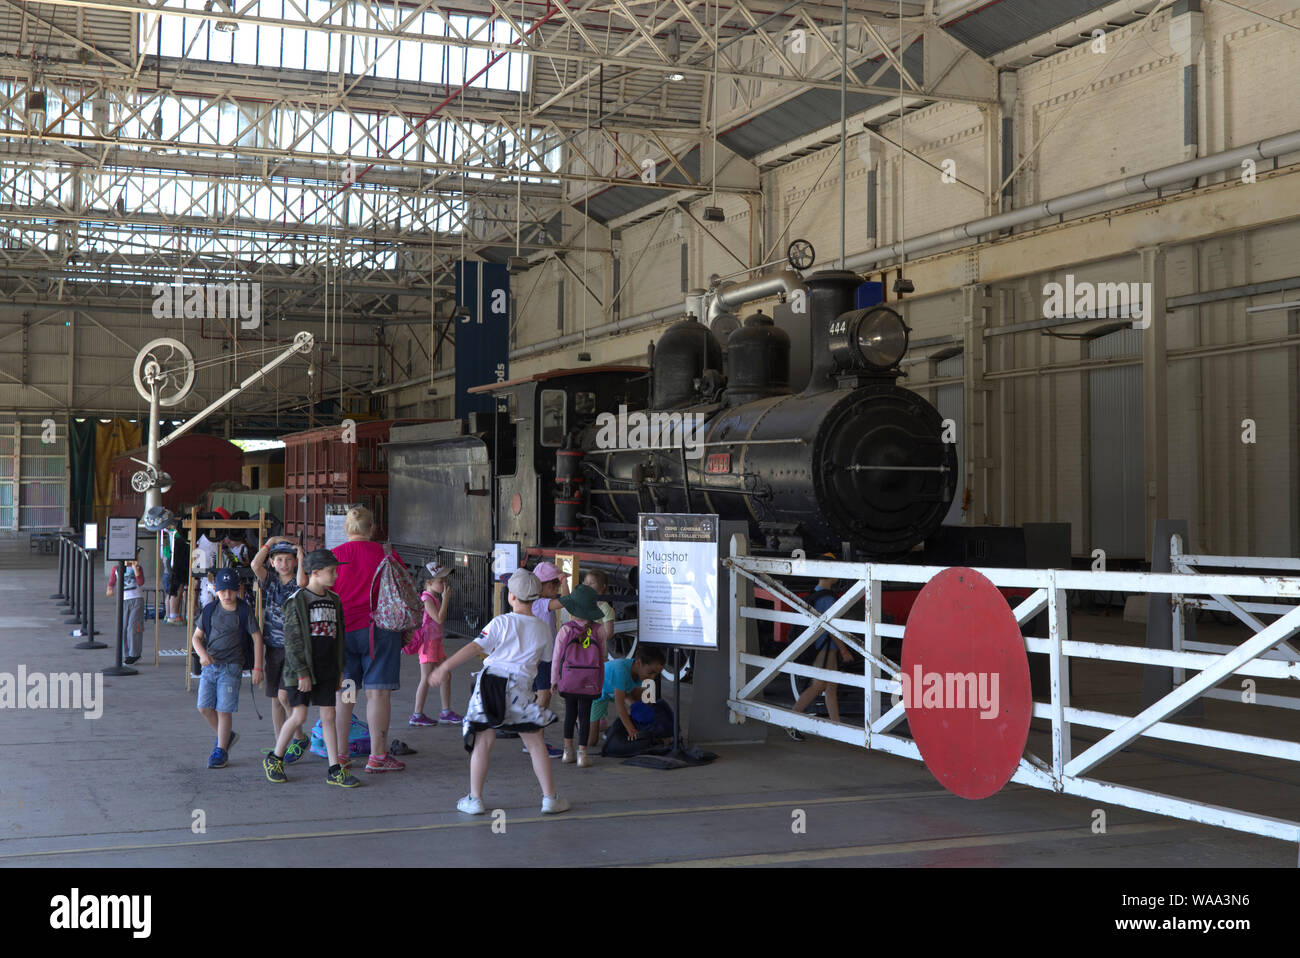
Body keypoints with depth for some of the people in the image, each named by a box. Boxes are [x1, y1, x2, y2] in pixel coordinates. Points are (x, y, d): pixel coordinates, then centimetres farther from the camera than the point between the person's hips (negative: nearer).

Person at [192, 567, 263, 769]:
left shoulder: (243, 611, -4)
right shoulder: (210, 610, 5)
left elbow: (257, 637, -1)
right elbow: (197, 636, 10)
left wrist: (257, 668, -4)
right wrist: (202, 654, -11)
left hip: (231, 666, -4)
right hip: (209, 665, 4)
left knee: (224, 709, -5)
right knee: (204, 707, 2)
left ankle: (220, 750, 8)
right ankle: (227, 736, 25)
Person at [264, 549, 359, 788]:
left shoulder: (334, 601, 11)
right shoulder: (297, 601, -9)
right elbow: (292, 640, -13)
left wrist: (340, 670, 14)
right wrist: (302, 673, -16)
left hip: (326, 670, 6)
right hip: (301, 669, -6)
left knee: (329, 716, 5)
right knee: (299, 716, -7)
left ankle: (335, 770, 7)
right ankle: (274, 760, 13)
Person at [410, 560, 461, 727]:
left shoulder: (435, 598, 13)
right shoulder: (427, 599, -17)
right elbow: (439, 618, -25)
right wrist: (445, 599, -21)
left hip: (436, 642, 10)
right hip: (427, 643, -10)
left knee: (446, 676, 10)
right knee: (426, 679, -5)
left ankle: (446, 712, 16)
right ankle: (417, 715, 3)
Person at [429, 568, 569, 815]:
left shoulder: (502, 622, -1)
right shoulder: (542, 630, 8)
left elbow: (475, 647, -8)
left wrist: (445, 666, -7)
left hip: (491, 681, -1)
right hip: (521, 686, 2)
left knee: (483, 741, 6)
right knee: (535, 742, 11)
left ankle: (475, 799, 8)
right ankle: (549, 798, 13)